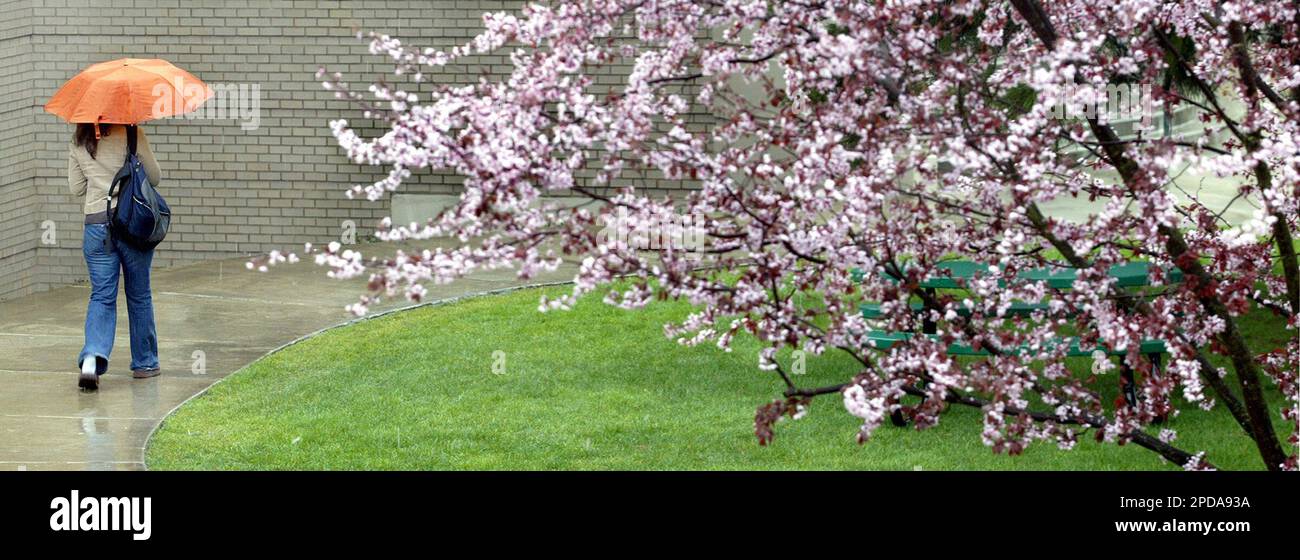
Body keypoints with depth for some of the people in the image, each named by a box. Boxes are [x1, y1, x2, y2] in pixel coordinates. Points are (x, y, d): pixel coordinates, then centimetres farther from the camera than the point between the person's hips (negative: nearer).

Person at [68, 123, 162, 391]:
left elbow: (76, 187, 11)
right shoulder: (132, 135, -7)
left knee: (101, 296, 3)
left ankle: (92, 357, -20)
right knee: (139, 296, 12)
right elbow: (155, 176, 0)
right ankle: (144, 363, 22)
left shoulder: (78, 143, 4)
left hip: (96, 225, 2)